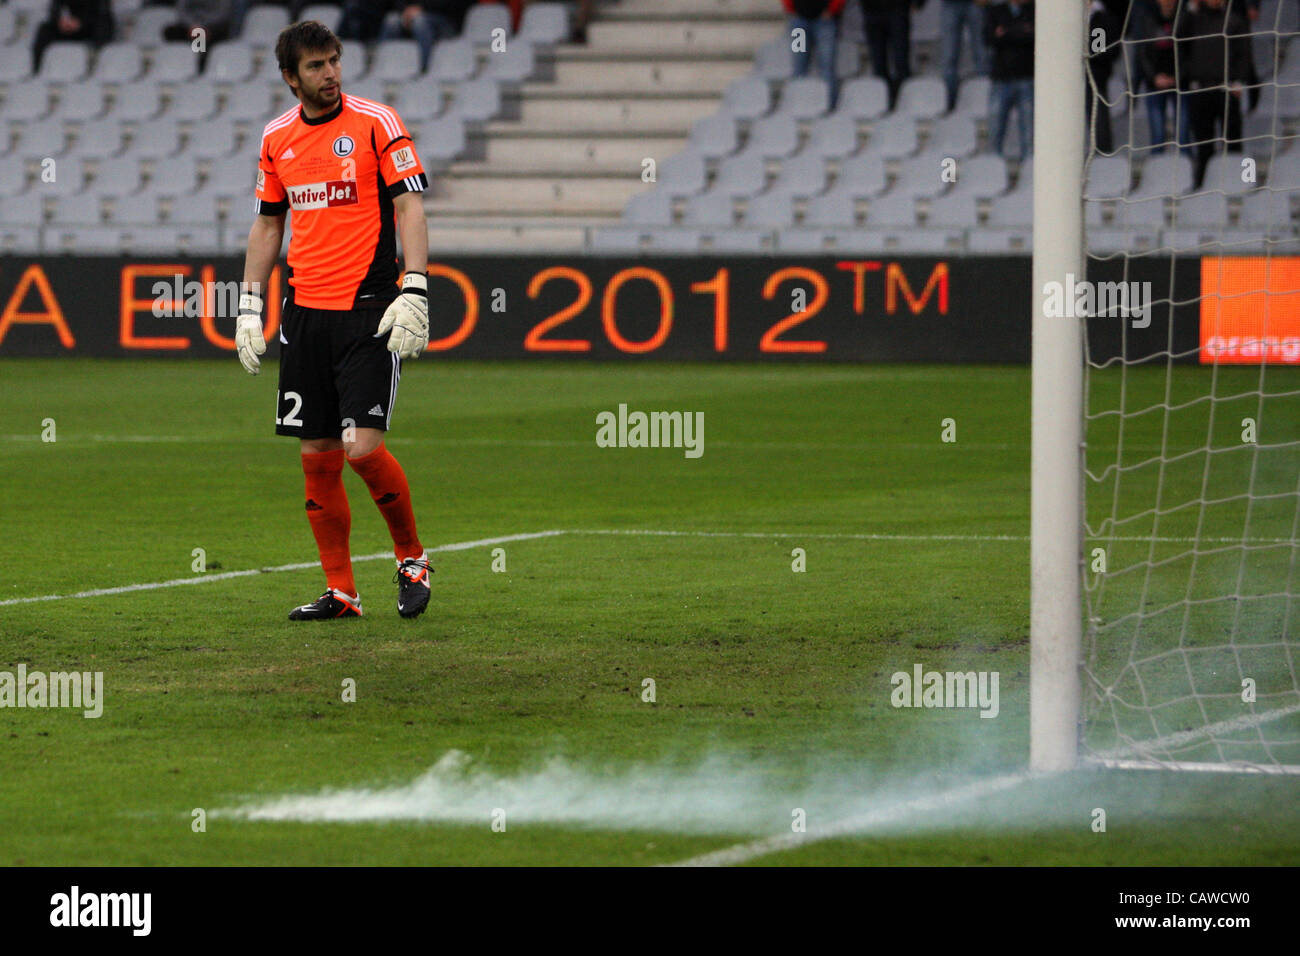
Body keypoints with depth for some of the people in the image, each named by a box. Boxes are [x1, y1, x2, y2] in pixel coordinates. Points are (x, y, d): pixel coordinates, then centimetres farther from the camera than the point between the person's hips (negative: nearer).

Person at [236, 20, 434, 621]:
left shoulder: (376, 123, -5)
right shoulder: (277, 139, 10)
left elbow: (410, 207, -7)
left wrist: (414, 291, -17)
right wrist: (249, 307, 13)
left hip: (368, 311, -5)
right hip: (305, 312, 5)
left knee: (362, 446, -14)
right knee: (316, 455, 3)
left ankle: (411, 558, 10)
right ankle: (340, 592, 12)